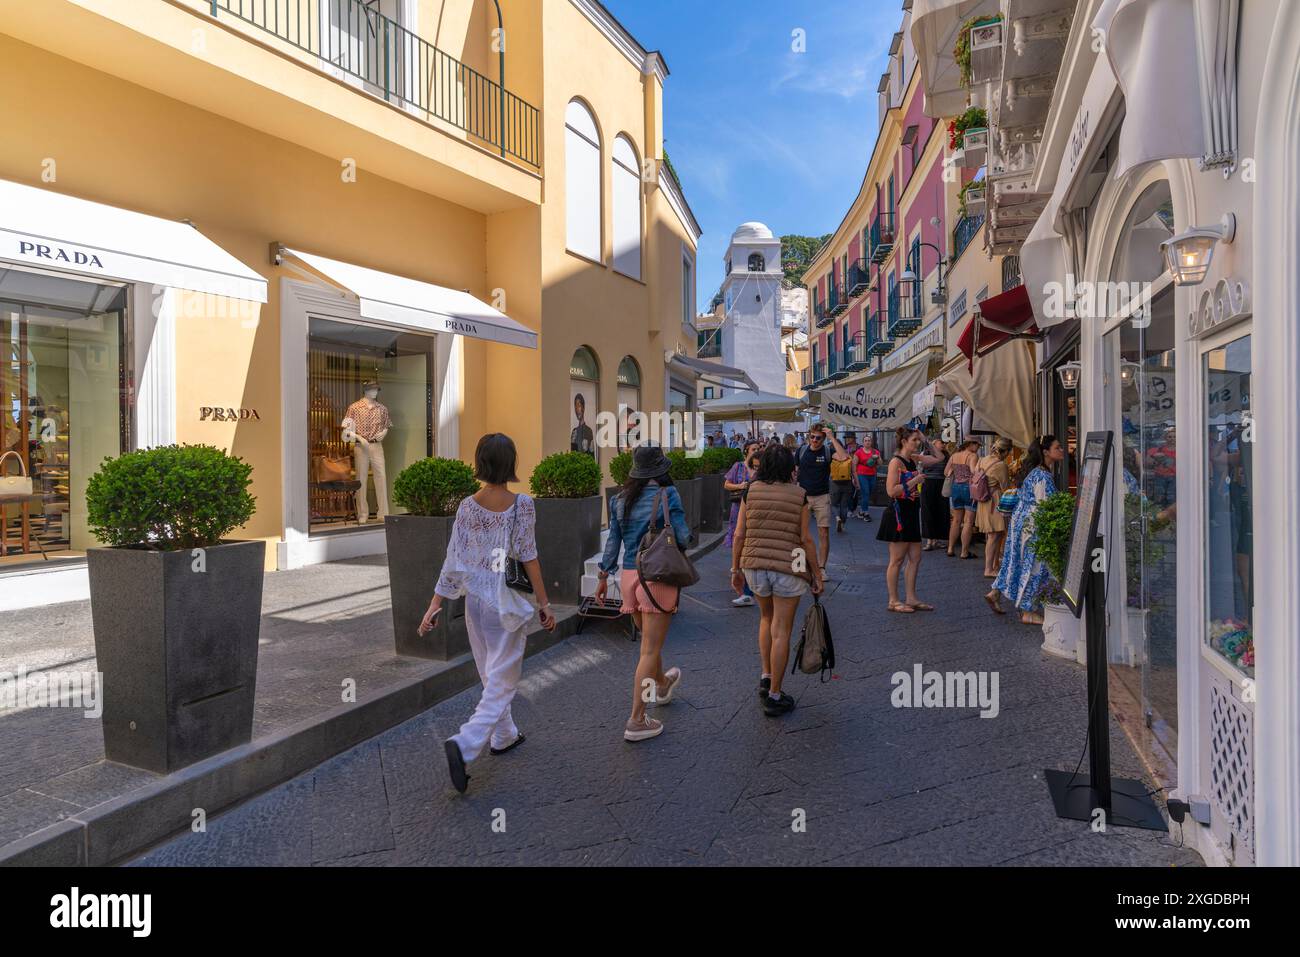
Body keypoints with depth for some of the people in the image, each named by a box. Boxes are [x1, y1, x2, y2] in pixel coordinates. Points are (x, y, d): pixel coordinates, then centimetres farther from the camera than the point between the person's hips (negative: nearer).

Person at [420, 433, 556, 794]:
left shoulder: (467, 506, -4)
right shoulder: (521, 504, -13)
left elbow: (453, 561, -5)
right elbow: (528, 558, -12)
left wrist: (434, 605, 0)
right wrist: (543, 603, -4)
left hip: (475, 601, 5)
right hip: (507, 601, -4)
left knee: (490, 675, 21)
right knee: (503, 679, 3)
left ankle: (504, 735, 35)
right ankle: (464, 744, -12)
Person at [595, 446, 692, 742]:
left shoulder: (621, 499, 6)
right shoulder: (667, 495, -10)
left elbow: (613, 540, 10)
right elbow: (682, 537, -11)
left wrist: (604, 576, 17)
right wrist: (685, 536, 12)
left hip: (629, 575, 6)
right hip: (658, 574, -6)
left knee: (650, 641, 26)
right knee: (650, 650, 0)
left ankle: (662, 685, 52)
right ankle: (636, 721, 4)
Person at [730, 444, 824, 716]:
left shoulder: (750, 492, -1)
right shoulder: (799, 495, -5)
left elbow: (739, 535, -1)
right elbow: (805, 539, -5)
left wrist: (736, 569, 10)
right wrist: (817, 574, 4)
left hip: (754, 564, 3)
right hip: (789, 568, -3)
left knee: (766, 618, 26)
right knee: (781, 631, 5)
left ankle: (765, 677, 24)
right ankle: (774, 696, 13)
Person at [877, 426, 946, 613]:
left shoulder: (914, 459, 10)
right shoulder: (896, 461, -13)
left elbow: (939, 458, 20)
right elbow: (891, 491, -20)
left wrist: (926, 441, 10)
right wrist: (914, 481, -17)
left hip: (912, 513, 9)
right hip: (898, 514, -8)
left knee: (915, 558, 11)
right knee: (897, 560, -1)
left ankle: (911, 599, 19)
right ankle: (893, 601, 8)